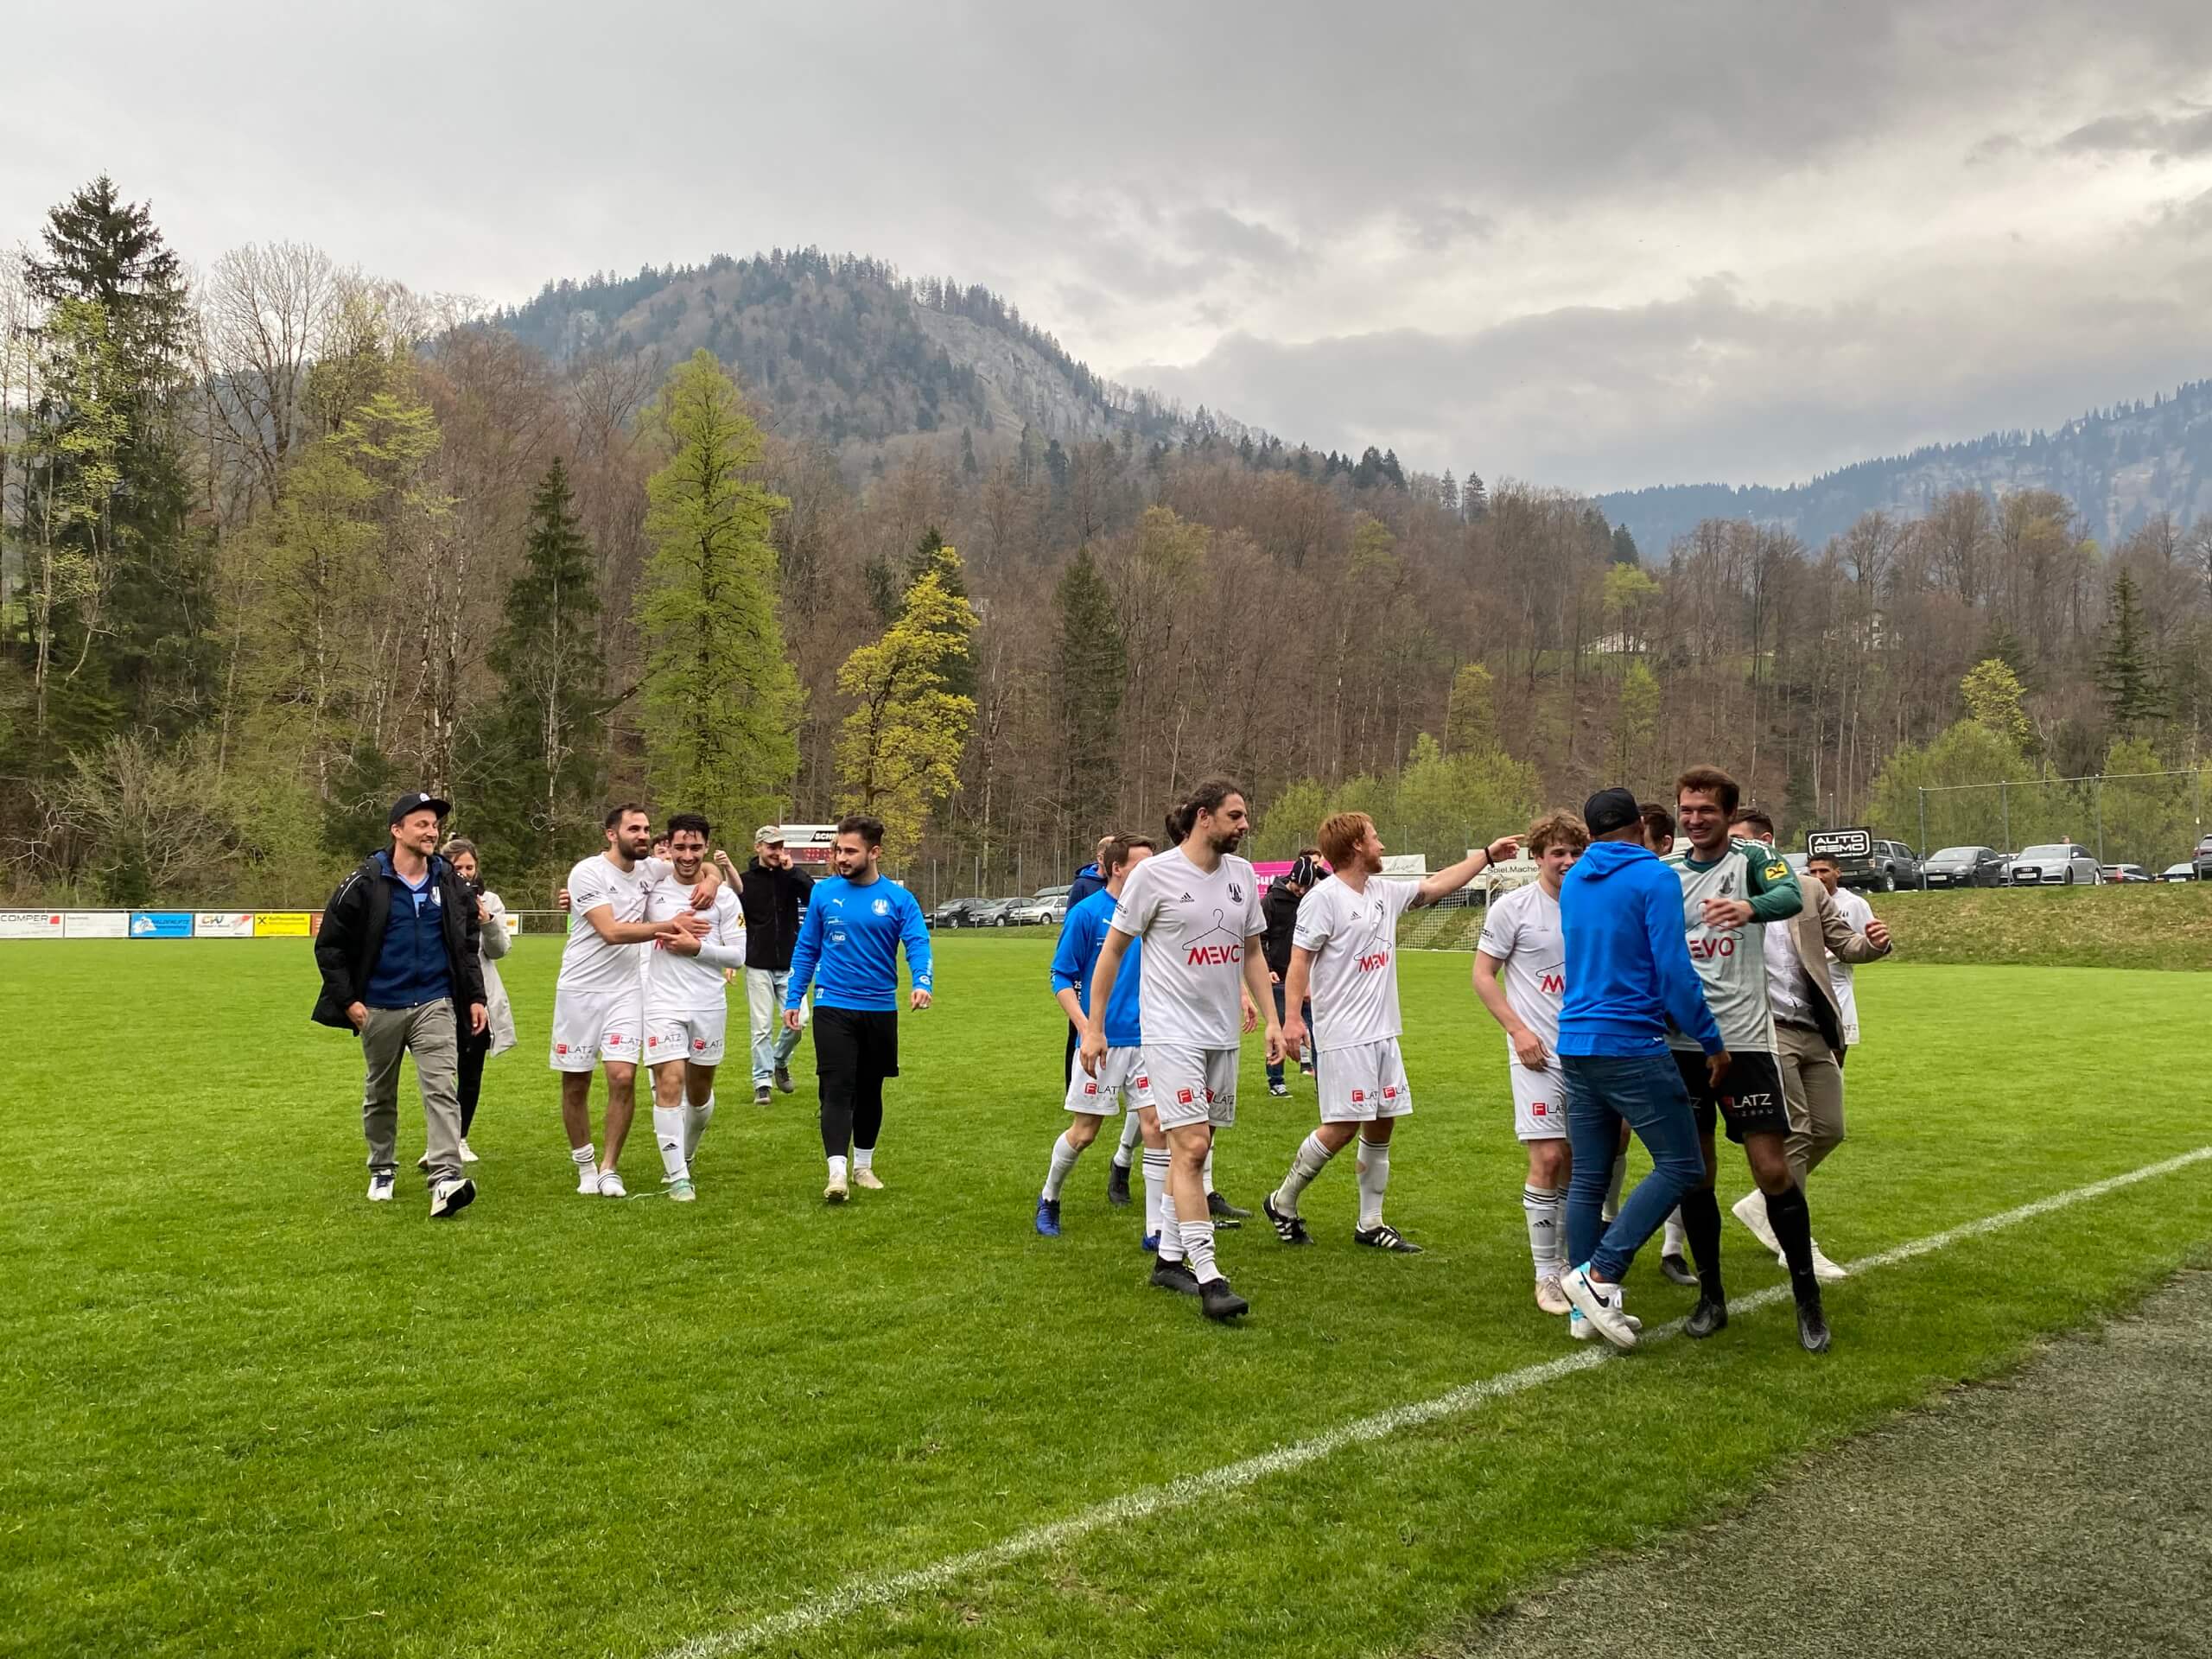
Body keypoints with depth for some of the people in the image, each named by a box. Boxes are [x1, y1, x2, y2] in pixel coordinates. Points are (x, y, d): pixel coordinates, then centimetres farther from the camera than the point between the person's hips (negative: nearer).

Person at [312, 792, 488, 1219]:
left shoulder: (450, 883, 4)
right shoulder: (365, 883, -6)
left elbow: (467, 945, 14)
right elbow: (329, 945, -2)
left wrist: (475, 997, 8)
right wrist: (348, 999, -7)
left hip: (435, 1004, 1)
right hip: (379, 1008, -1)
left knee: (441, 1088, -13)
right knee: (380, 1095, 14)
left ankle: (446, 1179, -20)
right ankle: (382, 1171, 33)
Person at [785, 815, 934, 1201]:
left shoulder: (899, 898, -3)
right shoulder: (824, 893, 0)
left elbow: (918, 944, -13)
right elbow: (806, 949, 8)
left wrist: (922, 982, -32)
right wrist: (793, 999, 6)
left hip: (880, 1009, 1)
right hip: (833, 1007, -1)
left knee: (869, 1090, 14)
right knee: (837, 1088, -12)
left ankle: (863, 1166, 29)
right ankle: (837, 1173, -15)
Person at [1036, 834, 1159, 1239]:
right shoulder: (1087, 913, -8)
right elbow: (1061, 978, -6)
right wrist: (1087, 1029, -16)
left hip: (1145, 1040, 4)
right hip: (1103, 1041, -4)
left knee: (1155, 1123, -4)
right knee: (1084, 1131, 6)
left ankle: (1155, 1230, 4)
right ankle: (1049, 1199, 34)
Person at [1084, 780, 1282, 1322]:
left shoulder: (1242, 874, 7)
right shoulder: (1155, 874, -10)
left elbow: (1252, 954, 17)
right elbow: (1112, 951, -4)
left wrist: (1271, 1019, 10)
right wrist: (1093, 1027, -4)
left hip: (1222, 1035, 6)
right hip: (1172, 1033, -6)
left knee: (1191, 1149, 12)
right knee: (1191, 1147, -13)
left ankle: (1169, 1259, 24)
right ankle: (1208, 1278, -11)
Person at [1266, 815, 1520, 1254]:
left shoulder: (1384, 892, 12)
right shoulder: (1323, 898, -12)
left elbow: (1436, 886, 24)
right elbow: (1299, 959, -16)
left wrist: (1487, 855, 25)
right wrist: (1292, 1018, -24)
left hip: (1382, 1033, 8)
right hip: (1343, 1036, -8)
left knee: (1382, 1124, 9)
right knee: (1344, 1126, -8)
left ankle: (1371, 1224, 18)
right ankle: (1282, 1202, 9)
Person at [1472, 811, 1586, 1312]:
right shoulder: (1512, 908, -6)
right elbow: (1483, 975, -3)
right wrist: (1518, 1030, -12)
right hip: (1540, 1053, -4)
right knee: (1548, 1158, -9)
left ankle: (1569, 1261, 26)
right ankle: (1546, 1275, 3)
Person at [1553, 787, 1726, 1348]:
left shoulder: (1572, 882, 14)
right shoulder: (1655, 878, -7)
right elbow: (1674, 971, -12)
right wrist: (1711, 1041, -4)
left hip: (1575, 1045, 7)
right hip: (1631, 1046, -7)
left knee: (1587, 1179, 10)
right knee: (1680, 1166, 1)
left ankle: (1587, 1311, 14)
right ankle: (1599, 1274, -8)